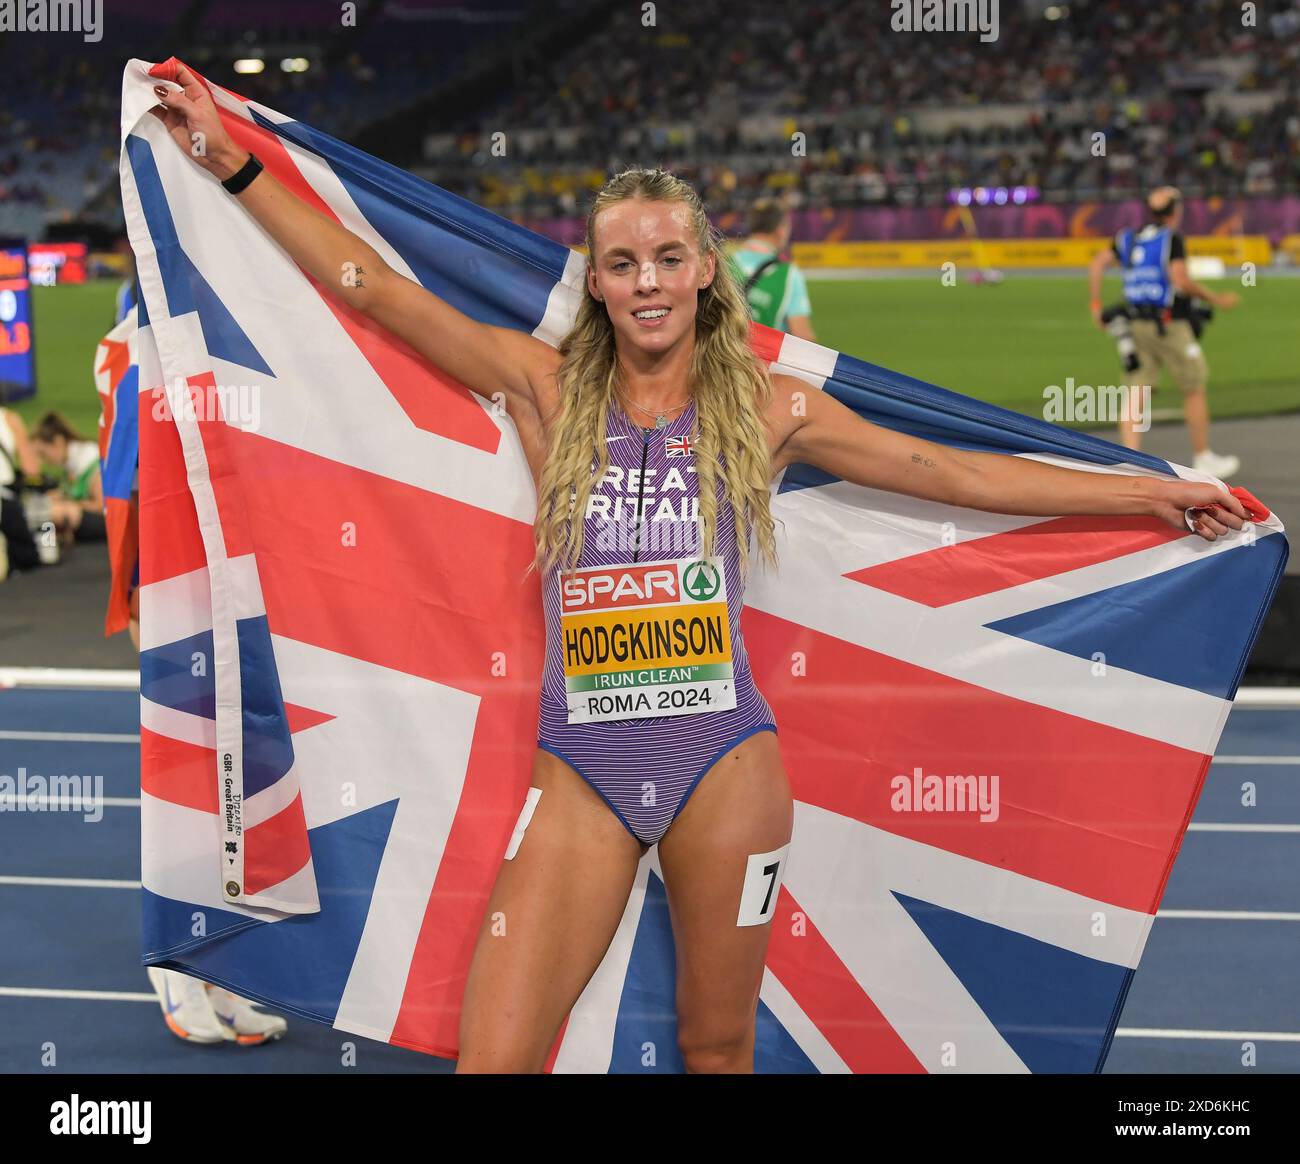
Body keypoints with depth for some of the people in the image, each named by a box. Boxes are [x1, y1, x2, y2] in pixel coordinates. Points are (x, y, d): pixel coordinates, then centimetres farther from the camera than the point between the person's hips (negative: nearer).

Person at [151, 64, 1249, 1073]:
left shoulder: (766, 404, 6)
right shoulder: (548, 387, 5)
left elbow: (960, 474, 10)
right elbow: (375, 288, 3)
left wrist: (1152, 491, 12)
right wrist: (234, 161, -1)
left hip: (723, 762, 0)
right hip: (580, 771, 0)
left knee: (719, 1047, 9)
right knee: (492, 1058, -8)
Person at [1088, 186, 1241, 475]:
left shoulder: (1129, 238, 11)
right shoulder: (1172, 239, -9)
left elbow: (1097, 264, 4)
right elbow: (1180, 280, -20)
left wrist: (1095, 305, 8)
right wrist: (1216, 299, -10)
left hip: (1138, 324, 6)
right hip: (1171, 326, -6)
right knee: (1194, 390, 8)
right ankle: (1203, 458, 17)